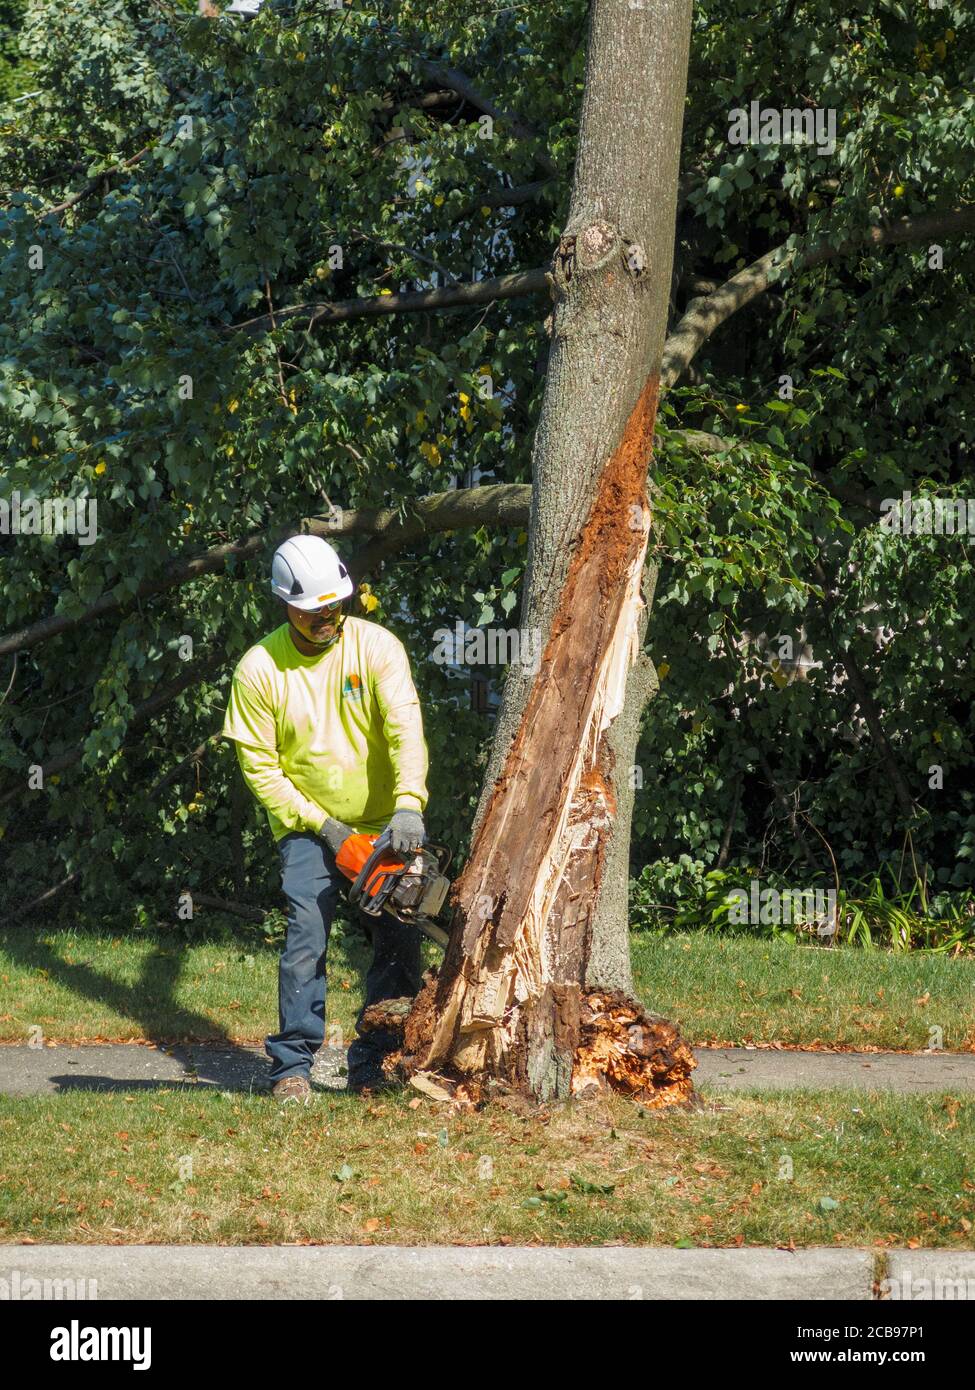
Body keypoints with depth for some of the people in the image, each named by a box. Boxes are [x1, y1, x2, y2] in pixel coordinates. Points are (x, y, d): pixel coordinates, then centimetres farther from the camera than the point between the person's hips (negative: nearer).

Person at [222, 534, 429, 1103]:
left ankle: (373, 1065, 9)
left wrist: (409, 804, -36)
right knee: (307, 939, -15)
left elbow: (406, 728, -21)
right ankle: (292, 1066, -9)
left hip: (386, 822, 1)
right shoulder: (260, 668, -10)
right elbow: (258, 763, -6)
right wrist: (318, 824, -13)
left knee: (400, 944, -1)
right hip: (308, 828, -1)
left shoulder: (377, 646, -11)